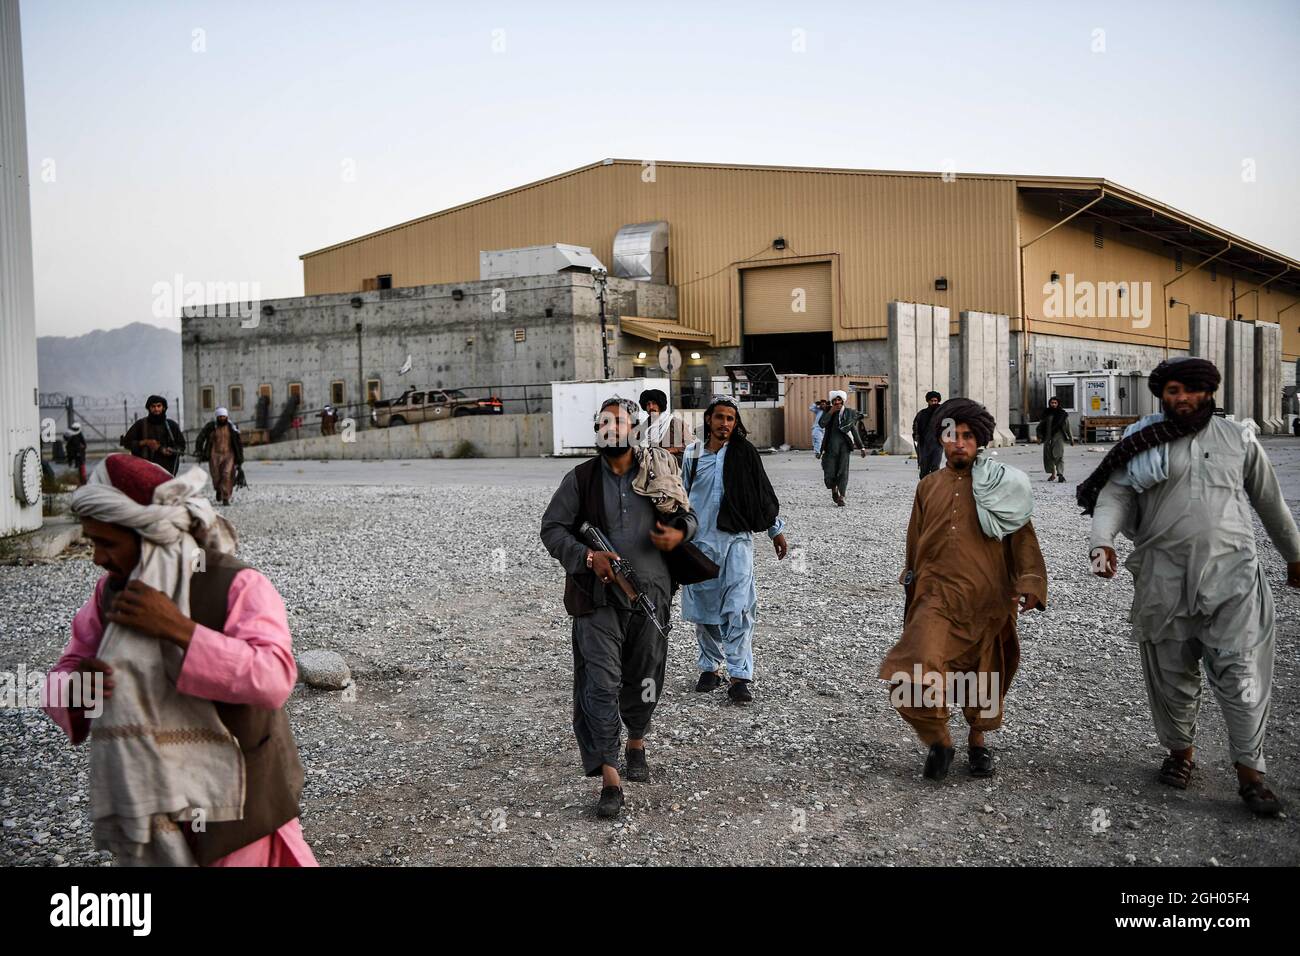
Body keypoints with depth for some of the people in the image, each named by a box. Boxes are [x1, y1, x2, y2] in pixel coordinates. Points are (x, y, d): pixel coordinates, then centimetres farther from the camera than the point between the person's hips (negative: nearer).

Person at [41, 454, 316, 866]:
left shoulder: (236, 586, -17)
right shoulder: (111, 591, 1)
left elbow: (274, 678, -29)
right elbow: (66, 671, 5)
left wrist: (178, 628, -32)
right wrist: (74, 688, -19)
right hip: (148, 798, 5)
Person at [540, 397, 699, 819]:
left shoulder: (658, 473, 3)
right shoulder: (581, 479, -1)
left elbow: (686, 515, 15)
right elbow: (552, 528, -1)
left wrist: (680, 532, -9)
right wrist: (589, 557, -18)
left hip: (650, 594, 2)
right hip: (598, 595, -2)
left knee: (643, 680, 15)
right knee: (601, 684, -9)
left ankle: (636, 743, 42)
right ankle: (609, 778, -6)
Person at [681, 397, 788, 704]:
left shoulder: (744, 453, 1)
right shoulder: (693, 453, 6)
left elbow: (763, 492, 8)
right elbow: (683, 494, 17)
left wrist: (776, 530, 11)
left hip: (736, 538, -2)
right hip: (700, 540, 3)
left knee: (739, 608, -11)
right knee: (702, 606, 9)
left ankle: (740, 676, -9)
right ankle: (710, 667, 25)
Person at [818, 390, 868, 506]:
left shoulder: (849, 412, 6)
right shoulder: (828, 412, 6)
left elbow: (854, 430, 11)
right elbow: (822, 424, -11)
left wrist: (862, 447, 9)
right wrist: (831, 411, -13)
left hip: (844, 445, 0)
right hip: (831, 445, 0)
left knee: (843, 471, -9)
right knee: (829, 472, -1)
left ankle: (841, 498, -5)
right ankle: (834, 490, 29)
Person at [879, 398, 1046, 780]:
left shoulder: (1001, 486, 3)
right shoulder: (929, 486, 11)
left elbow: (1022, 538, -2)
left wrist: (1030, 583, -16)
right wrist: (914, 596, 22)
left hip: (988, 600, -1)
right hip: (937, 596, 1)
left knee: (983, 676, 12)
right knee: (918, 674, -18)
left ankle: (978, 741, 38)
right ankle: (938, 740, 5)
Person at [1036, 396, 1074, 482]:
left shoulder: (1063, 414, 6)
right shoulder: (1046, 413, 12)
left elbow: (1067, 427, 10)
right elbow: (1041, 426, 17)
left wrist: (1071, 438, 11)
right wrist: (1040, 436, 9)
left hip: (1058, 436, -3)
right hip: (1048, 437, 3)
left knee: (1059, 455, -14)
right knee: (1048, 455, 4)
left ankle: (1060, 474, -19)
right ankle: (1053, 474, 18)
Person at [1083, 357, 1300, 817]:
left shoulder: (1238, 438, 8)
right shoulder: (1143, 444, 4)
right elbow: (1115, 494, -4)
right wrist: (1102, 540, -23)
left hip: (1232, 575, 0)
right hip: (1164, 577, 0)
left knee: (1241, 674, -6)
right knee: (1171, 672, 11)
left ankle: (1250, 771, 4)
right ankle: (1181, 751, 31)